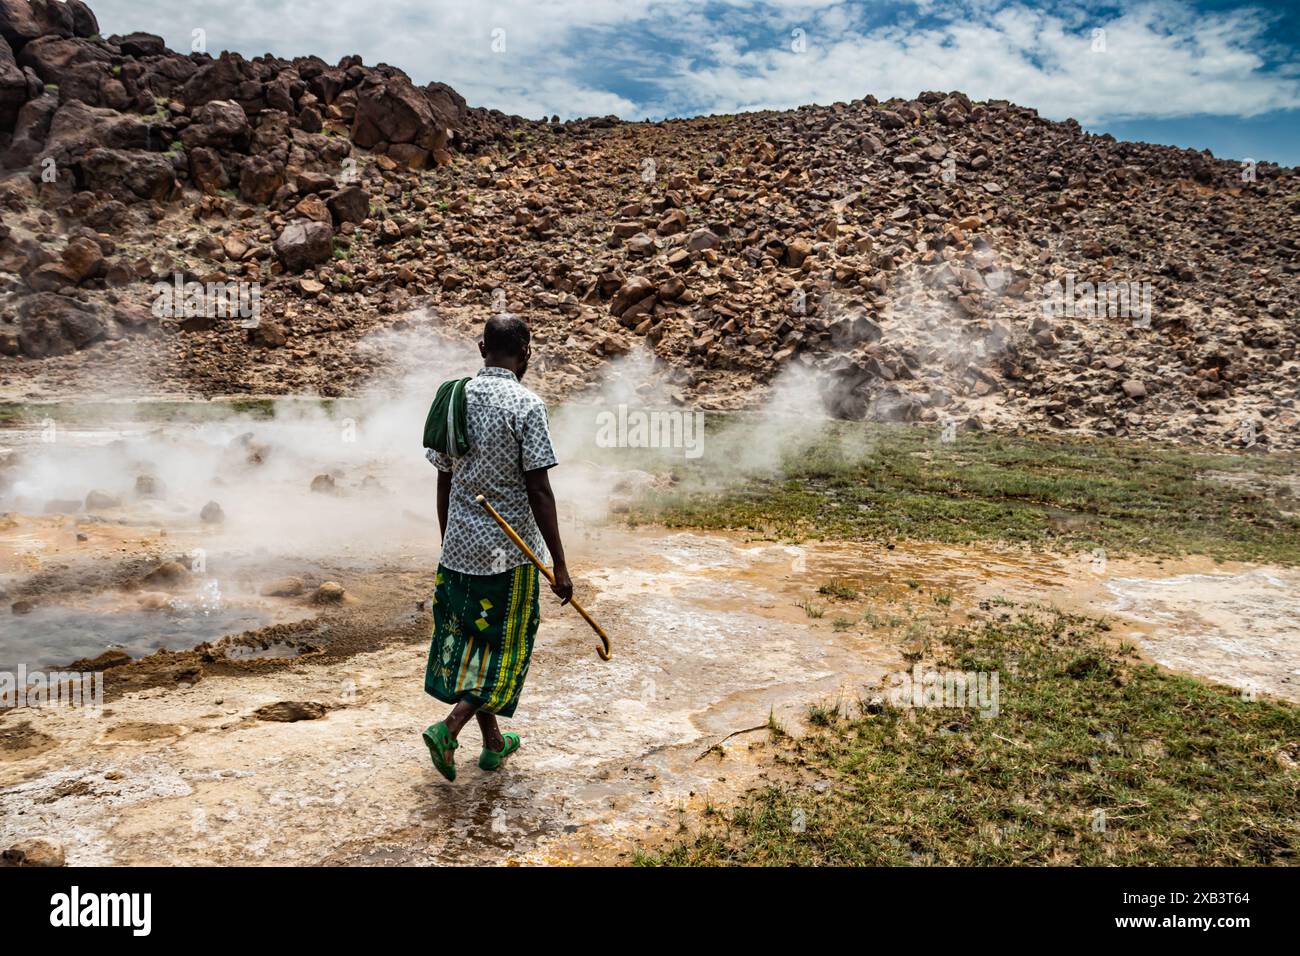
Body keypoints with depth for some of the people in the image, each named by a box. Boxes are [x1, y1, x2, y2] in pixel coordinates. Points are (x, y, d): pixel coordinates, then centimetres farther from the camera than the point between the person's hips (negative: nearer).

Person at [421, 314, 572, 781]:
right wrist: (560, 567, -12)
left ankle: (494, 743, 30)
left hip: (460, 547, 6)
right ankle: (449, 729, -3)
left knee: (472, 643, 17)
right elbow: (538, 491, -16)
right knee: (505, 647, 10)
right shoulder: (525, 405, -14)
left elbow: (444, 481, 9)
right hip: (510, 551, -6)